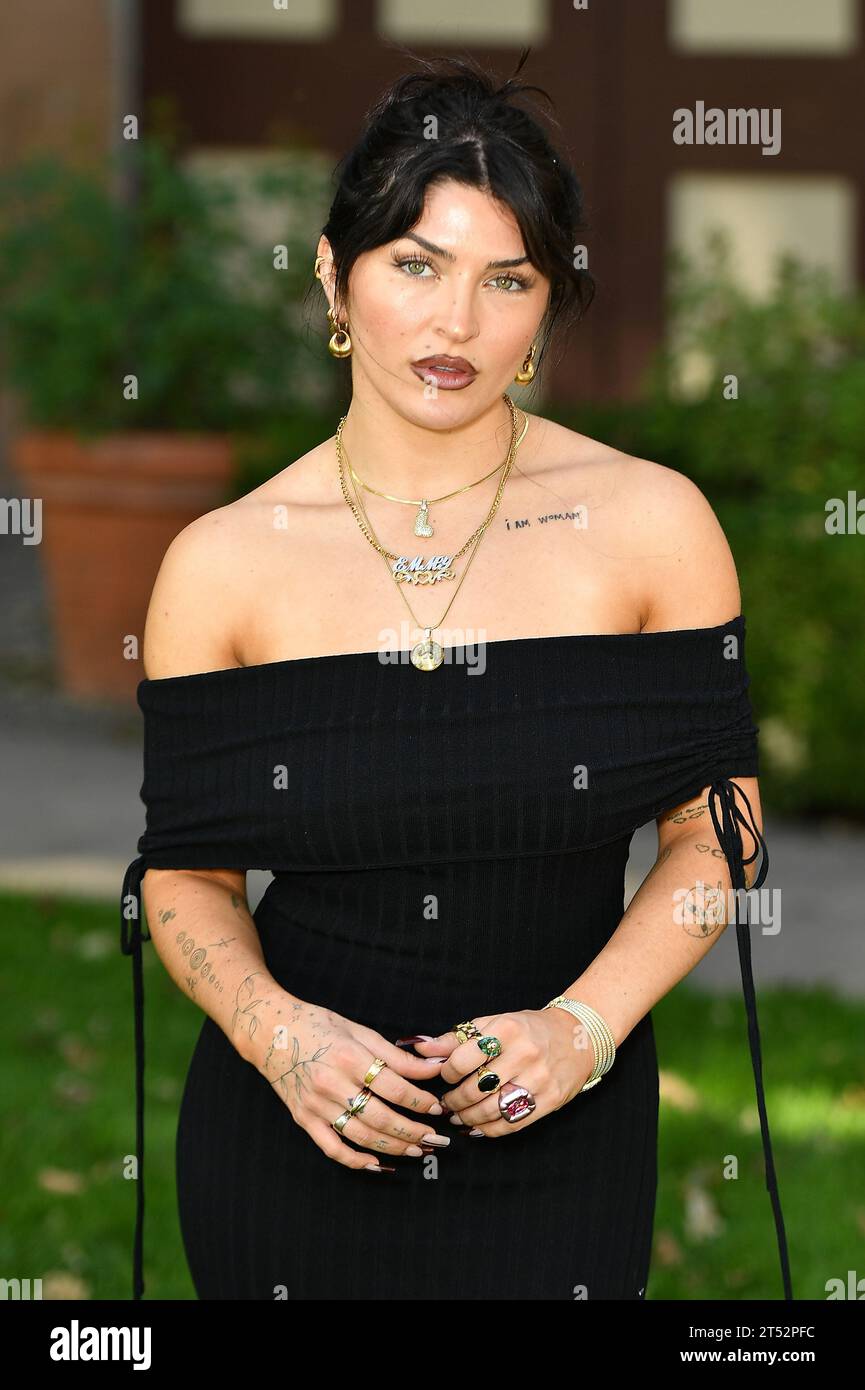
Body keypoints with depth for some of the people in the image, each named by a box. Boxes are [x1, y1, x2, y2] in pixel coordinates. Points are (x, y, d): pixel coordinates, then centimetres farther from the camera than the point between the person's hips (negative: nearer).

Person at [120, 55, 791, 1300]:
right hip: (293, 1137, 0)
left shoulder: (653, 524, -5)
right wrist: (275, 1030, -18)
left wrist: (586, 1026, -14)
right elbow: (184, 874, 0)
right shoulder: (221, 564, -5)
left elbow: (715, 834, 0)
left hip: (561, 1145, 0)